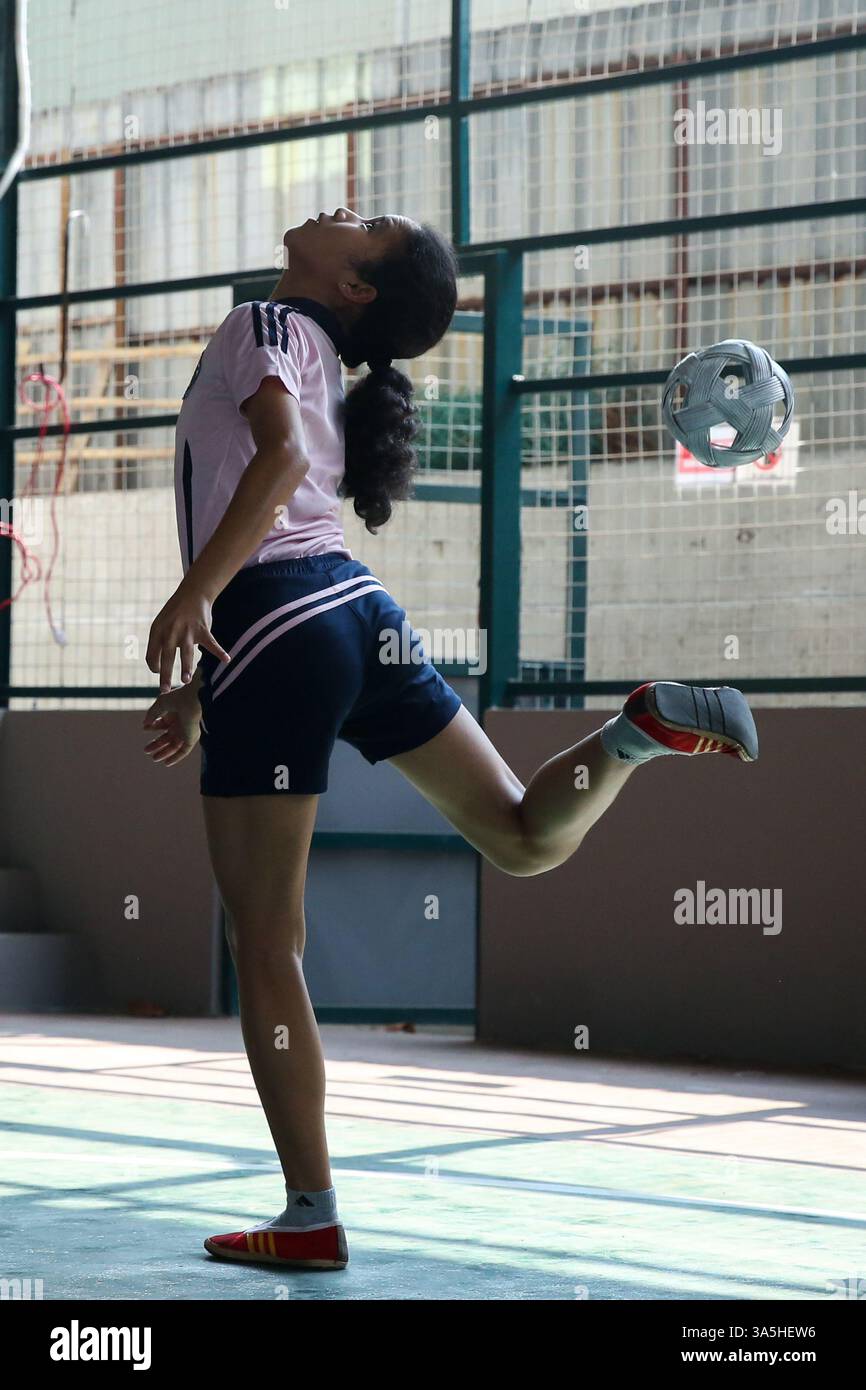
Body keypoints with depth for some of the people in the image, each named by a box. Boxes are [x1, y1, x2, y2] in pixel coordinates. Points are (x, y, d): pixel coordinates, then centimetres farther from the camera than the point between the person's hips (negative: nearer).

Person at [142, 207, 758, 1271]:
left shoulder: (266, 327, 1)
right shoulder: (326, 371, 25)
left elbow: (281, 456, -18)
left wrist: (192, 596, -23)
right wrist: (201, 687, 30)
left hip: (277, 625, -8)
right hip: (355, 610, 8)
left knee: (264, 941, -2)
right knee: (526, 838, 12)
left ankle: (311, 1217, 0)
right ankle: (637, 731, -18)